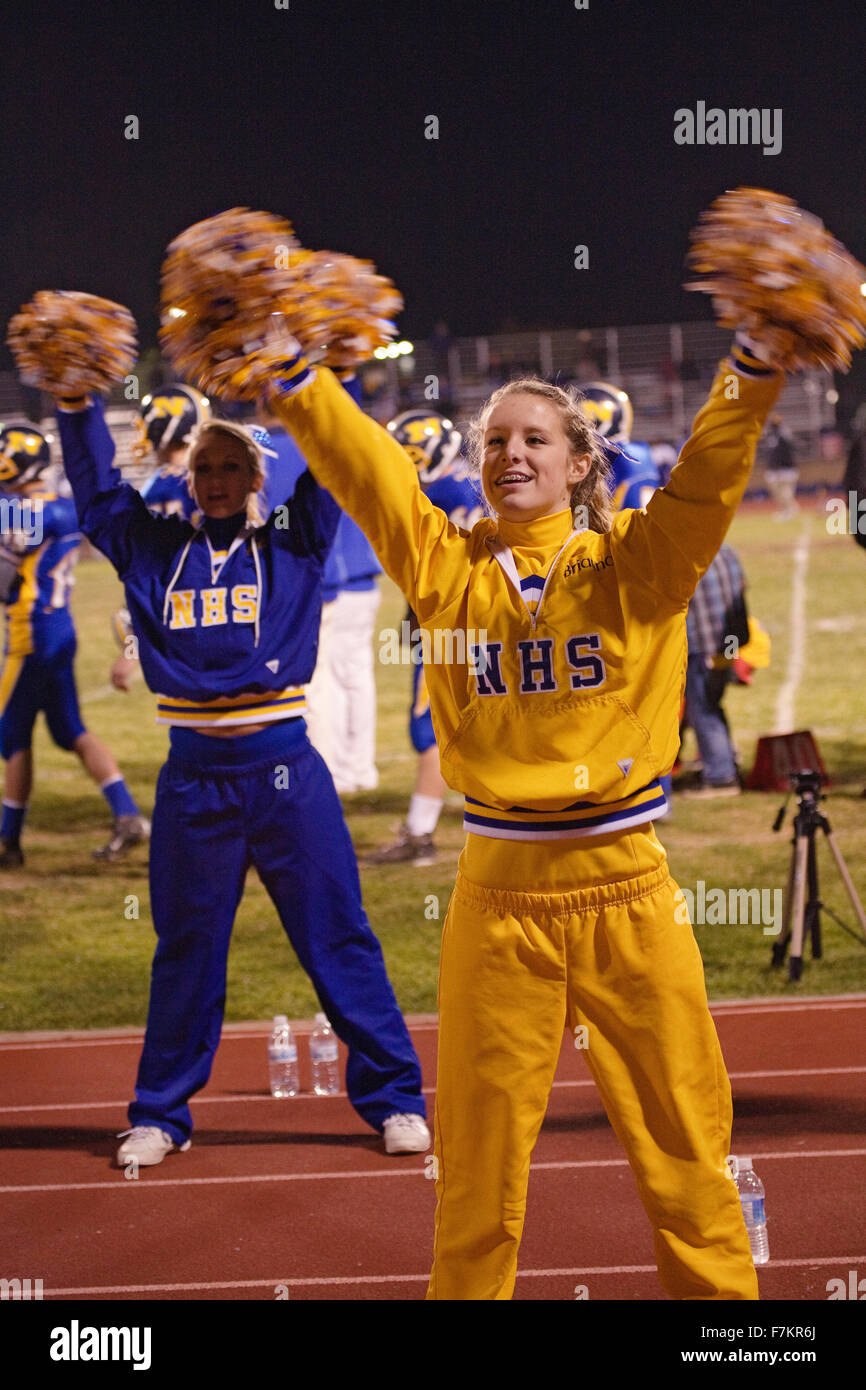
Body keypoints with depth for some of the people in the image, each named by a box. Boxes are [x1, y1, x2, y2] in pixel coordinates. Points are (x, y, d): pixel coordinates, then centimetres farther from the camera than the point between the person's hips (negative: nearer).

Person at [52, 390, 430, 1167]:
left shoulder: (292, 544, 7)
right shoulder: (154, 548, 11)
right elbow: (95, 482, 8)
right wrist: (74, 397, -4)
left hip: (285, 767, -1)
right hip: (193, 774, 2)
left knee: (338, 938, 2)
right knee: (186, 949, 9)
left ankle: (393, 1098, 9)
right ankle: (161, 1114, 19)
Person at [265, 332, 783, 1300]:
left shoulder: (636, 565, 3)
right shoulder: (449, 568, 6)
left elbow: (715, 464, -11)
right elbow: (359, 465, -5)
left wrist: (759, 360, -27)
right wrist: (288, 366, -19)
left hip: (628, 897, -1)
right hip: (499, 897, 1)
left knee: (681, 1135, 6)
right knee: (478, 1152, 9)